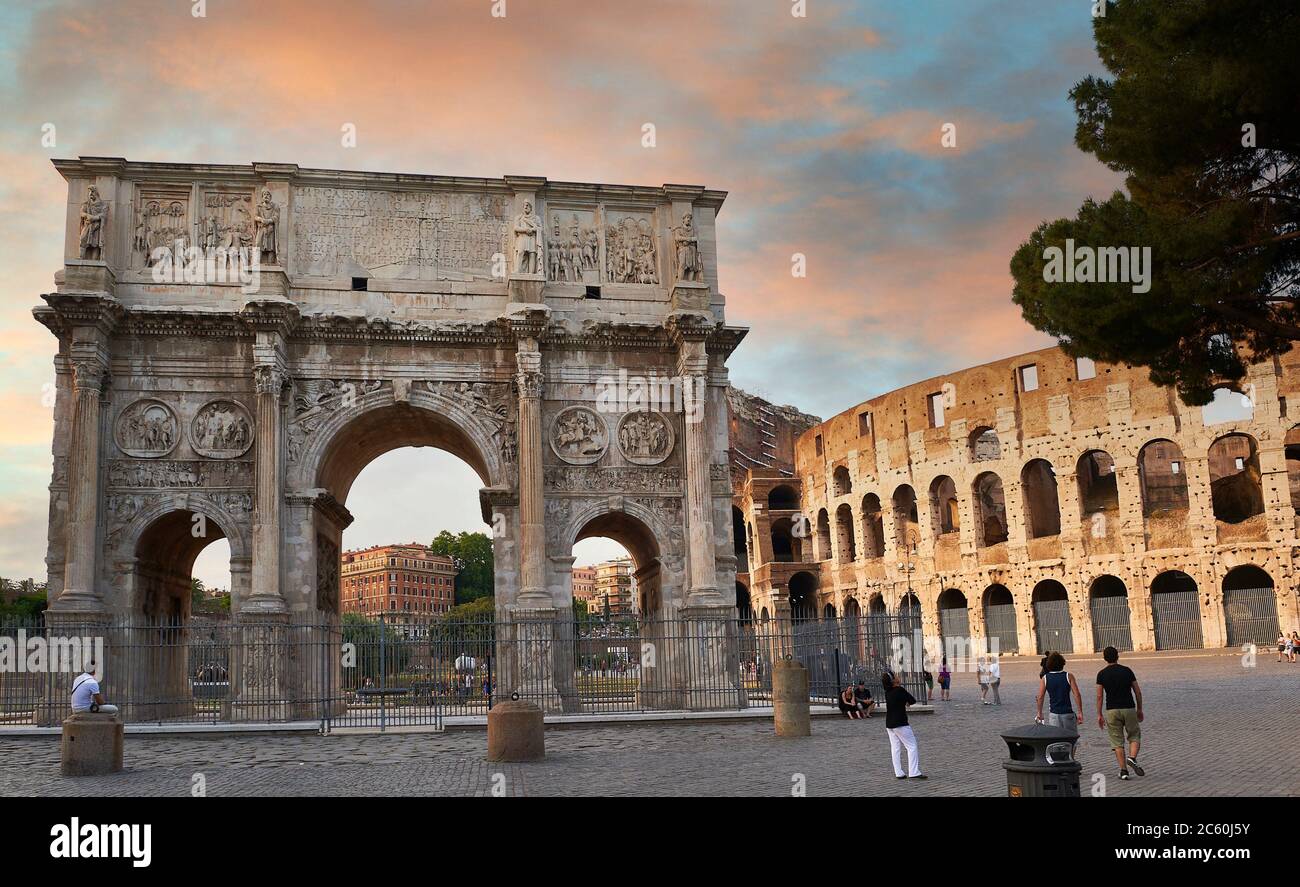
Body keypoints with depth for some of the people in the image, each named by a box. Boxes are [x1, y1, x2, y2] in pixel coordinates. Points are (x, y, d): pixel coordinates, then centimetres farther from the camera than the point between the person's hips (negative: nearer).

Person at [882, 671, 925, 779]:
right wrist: (907, 701, 12)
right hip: (900, 724, -7)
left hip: (889, 724, 7)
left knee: (895, 748, 9)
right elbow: (913, 701, -5)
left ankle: (899, 773, 9)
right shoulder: (900, 690, -16)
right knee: (912, 746, -1)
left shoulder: (887, 692, 5)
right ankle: (914, 772, -6)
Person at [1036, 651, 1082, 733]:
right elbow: (1077, 695, -9)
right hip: (1068, 713, -1)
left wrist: (1040, 713, 6)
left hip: (1053, 714, 1)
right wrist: (1080, 712, -3)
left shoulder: (1044, 679, 0)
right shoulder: (1068, 676, -3)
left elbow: (1040, 697, -4)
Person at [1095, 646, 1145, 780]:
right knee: (1135, 735, 16)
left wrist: (1099, 714, 4)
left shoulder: (1102, 674, -2)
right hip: (1129, 709, 0)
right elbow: (1137, 691, 3)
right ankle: (1132, 758, -8)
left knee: (1117, 742, 7)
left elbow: (1099, 696, -3)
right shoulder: (1127, 671, 2)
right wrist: (1139, 709, 14)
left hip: (1112, 710, 0)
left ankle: (1123, 770, 3)